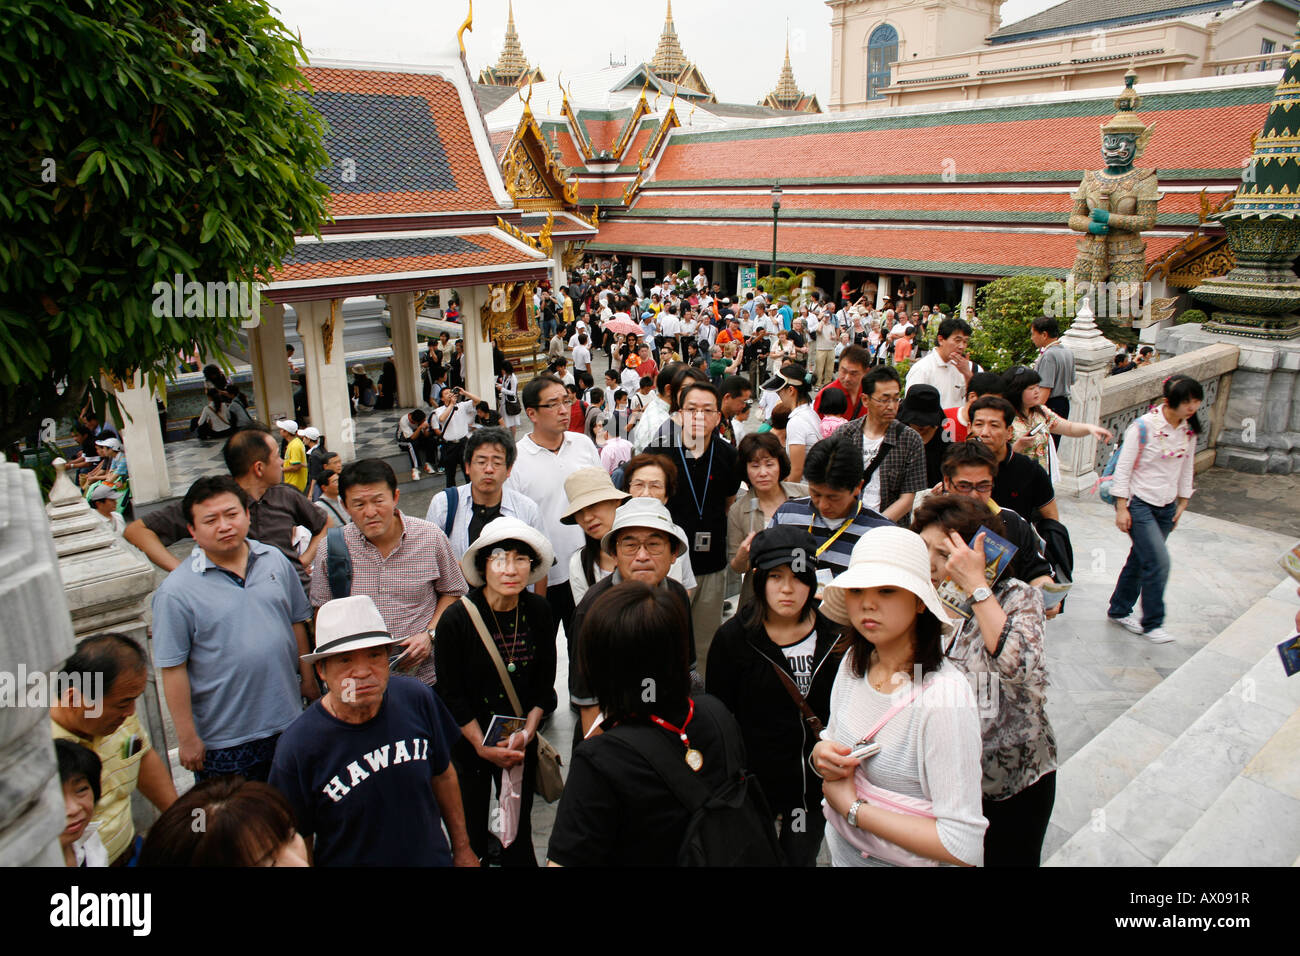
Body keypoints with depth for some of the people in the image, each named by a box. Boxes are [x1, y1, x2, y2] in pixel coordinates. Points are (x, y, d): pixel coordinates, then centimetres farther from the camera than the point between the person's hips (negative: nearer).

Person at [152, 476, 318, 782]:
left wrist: (307, 679, 12)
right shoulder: (176, 592, -12)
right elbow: (173, 668, -12)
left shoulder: (275, 560, 1)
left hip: (288, 721, 4)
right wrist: (187, 738, -11)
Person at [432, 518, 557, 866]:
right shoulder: (456, 619, -18)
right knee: (470, 834, 10)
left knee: (519, 830, 12)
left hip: (522, 743, 3)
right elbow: (451, 696, -12)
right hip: (468, 742, -2)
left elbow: (544, 682, 1)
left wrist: (525, 733, -8)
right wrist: (483, 747, -12)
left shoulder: (539, 611, -7)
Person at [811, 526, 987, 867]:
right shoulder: (854, 661, -8)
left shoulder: (944, 697, -29)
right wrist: (820, 755, -15)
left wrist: (853, 808, -22)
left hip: (906, 861, -5)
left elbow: (964, 845, -29)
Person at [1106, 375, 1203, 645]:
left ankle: (1119, 610, 29)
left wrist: (1182, 503, 15)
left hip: (1166, 506, 6)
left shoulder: (1189, 430, 3)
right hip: (1138, 503, -6)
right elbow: (1123, 467, -14)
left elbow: (1187, 468, 15)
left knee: (1140, 559, 13)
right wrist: (1122, 508, -14)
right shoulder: (1144, 427, -16)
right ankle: (1152, 623, 1)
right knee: (1159, 561, -12)